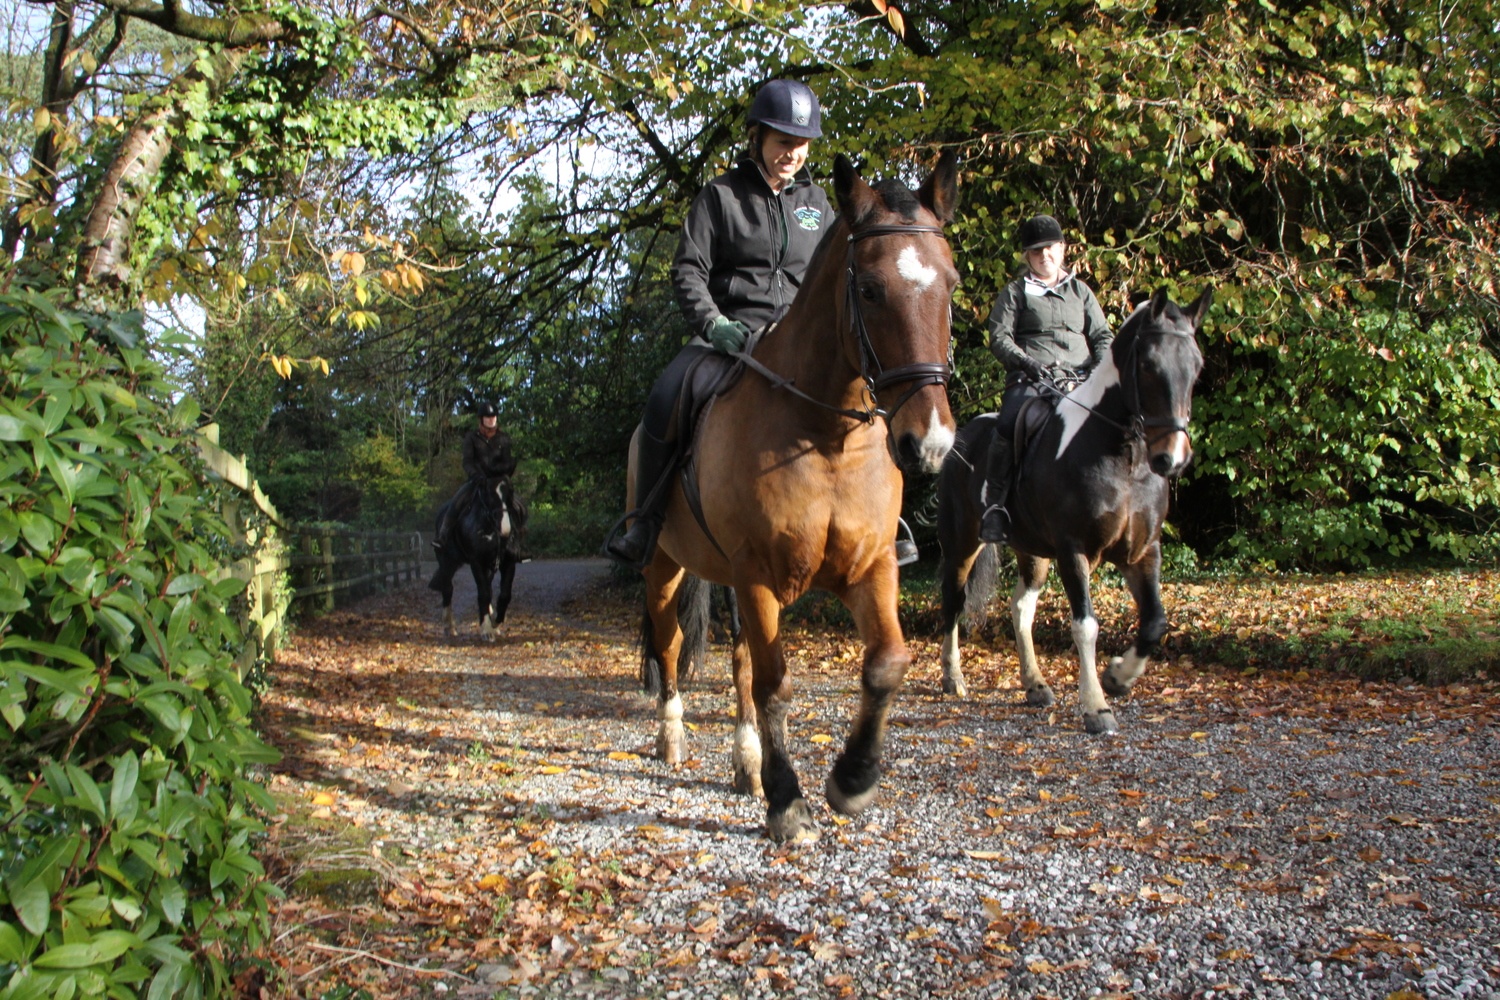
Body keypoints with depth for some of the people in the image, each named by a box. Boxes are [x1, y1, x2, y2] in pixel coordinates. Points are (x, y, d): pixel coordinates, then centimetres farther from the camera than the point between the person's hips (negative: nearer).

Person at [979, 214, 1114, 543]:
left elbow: (1103, 336, 20)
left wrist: (1101, 366, -2)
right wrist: (1027, 362, -16)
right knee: (1008, 425, -33)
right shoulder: (1015, 293, 15)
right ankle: (993, 504, -26)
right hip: (1031, 380, -3)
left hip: (1080, 380, 4)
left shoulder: (1080, 290, 25)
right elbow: (999, 337, 3)